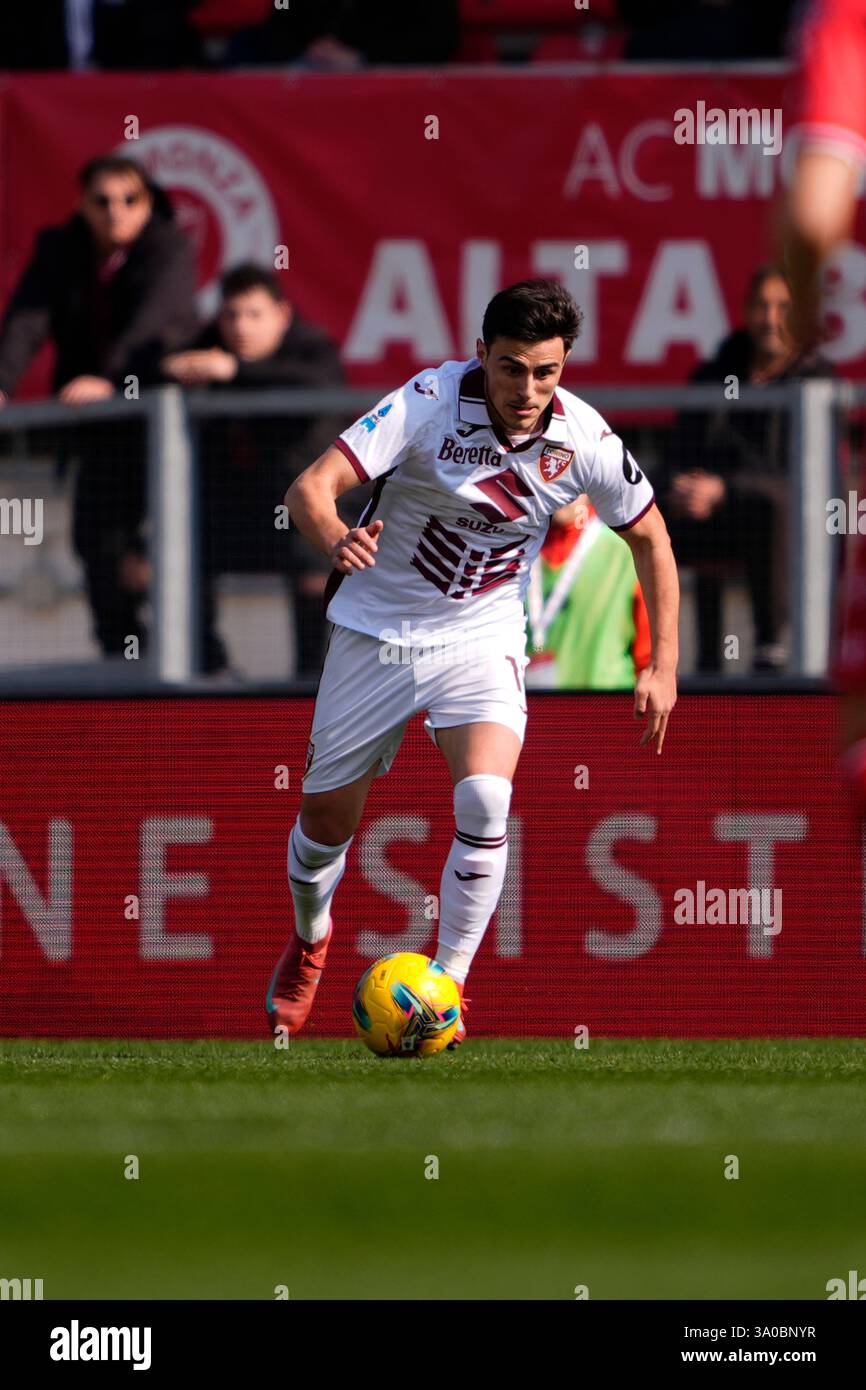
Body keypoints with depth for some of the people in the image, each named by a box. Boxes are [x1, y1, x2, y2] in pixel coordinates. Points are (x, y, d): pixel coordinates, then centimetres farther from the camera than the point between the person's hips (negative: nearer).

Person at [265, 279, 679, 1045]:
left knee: (485, 800, -25)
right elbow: (312, 485, -30)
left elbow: (649, 536, 3)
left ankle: (448, 984, -10)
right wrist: (337, 540, -53)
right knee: (326, 818, 10)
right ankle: (309, 937, 43)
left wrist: (663, 665, -1)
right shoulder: (431, 401, -23)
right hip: (376, 630, 0)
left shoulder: (583, 439, -15)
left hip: (483, 638, 0)